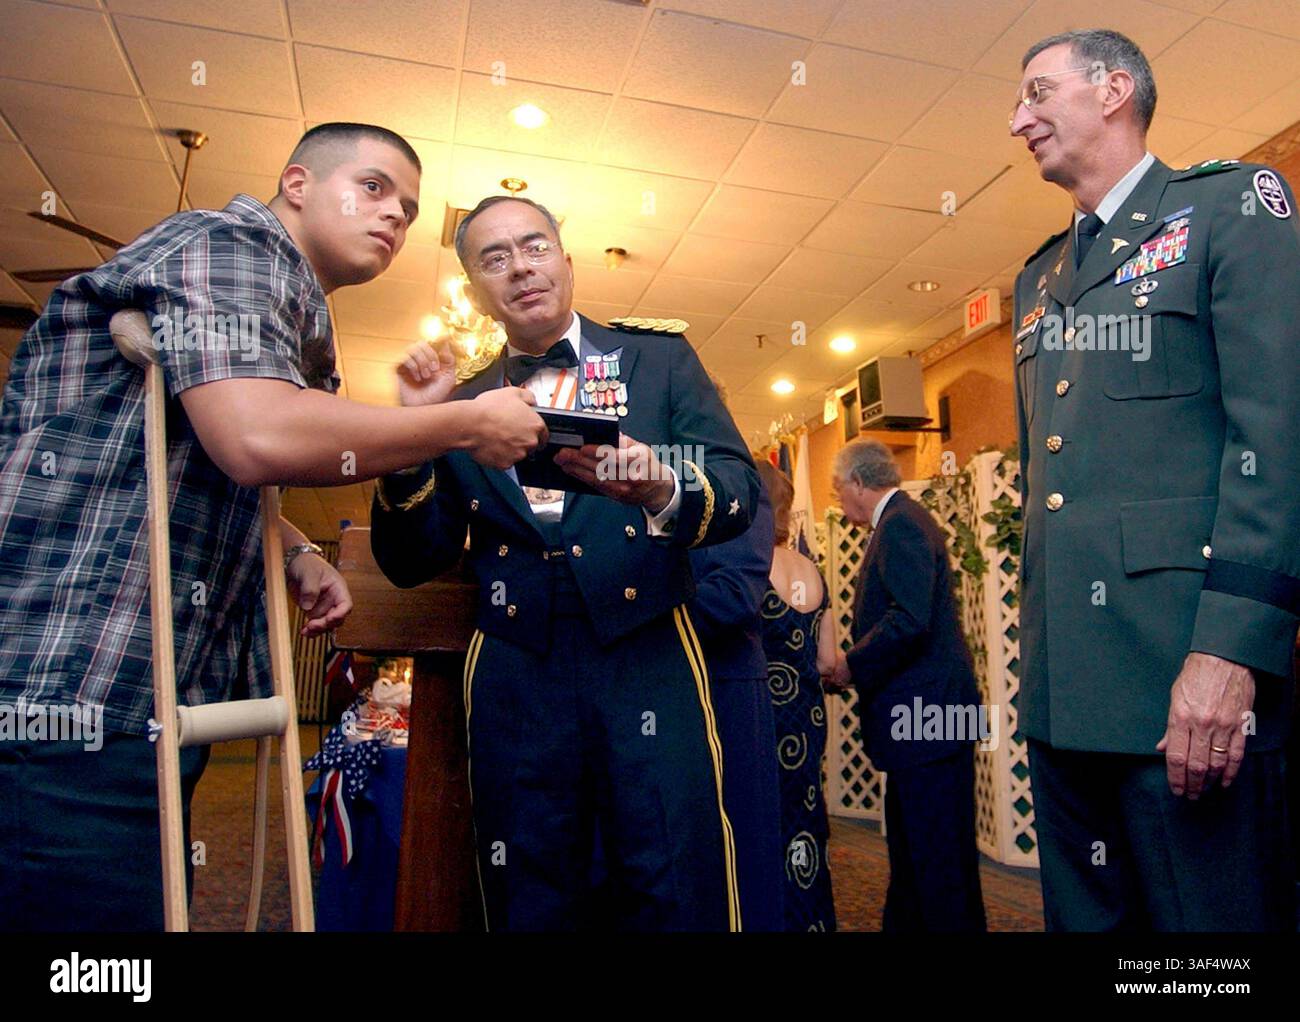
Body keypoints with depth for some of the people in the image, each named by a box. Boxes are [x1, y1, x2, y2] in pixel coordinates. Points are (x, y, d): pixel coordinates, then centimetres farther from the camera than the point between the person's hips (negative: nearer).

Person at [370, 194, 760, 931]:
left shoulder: (658, 355, 9)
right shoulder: (460, 402, 13)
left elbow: (742, 488, -2)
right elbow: (411, 564, 9)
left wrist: (661, 489, -24)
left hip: (647, 651, -1)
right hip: (513, 669, 2)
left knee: (679, 895, -2)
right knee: (528, 899, 11)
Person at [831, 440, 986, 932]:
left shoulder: (901, 523, -14)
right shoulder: (901, 521, 18)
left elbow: (909, 620, -26)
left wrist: (851, 665, -14)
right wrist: (855, 662, 11)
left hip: (928, 711, -11)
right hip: (919, 713, 11)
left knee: (939, 856, 0)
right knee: (910, 848, 19)